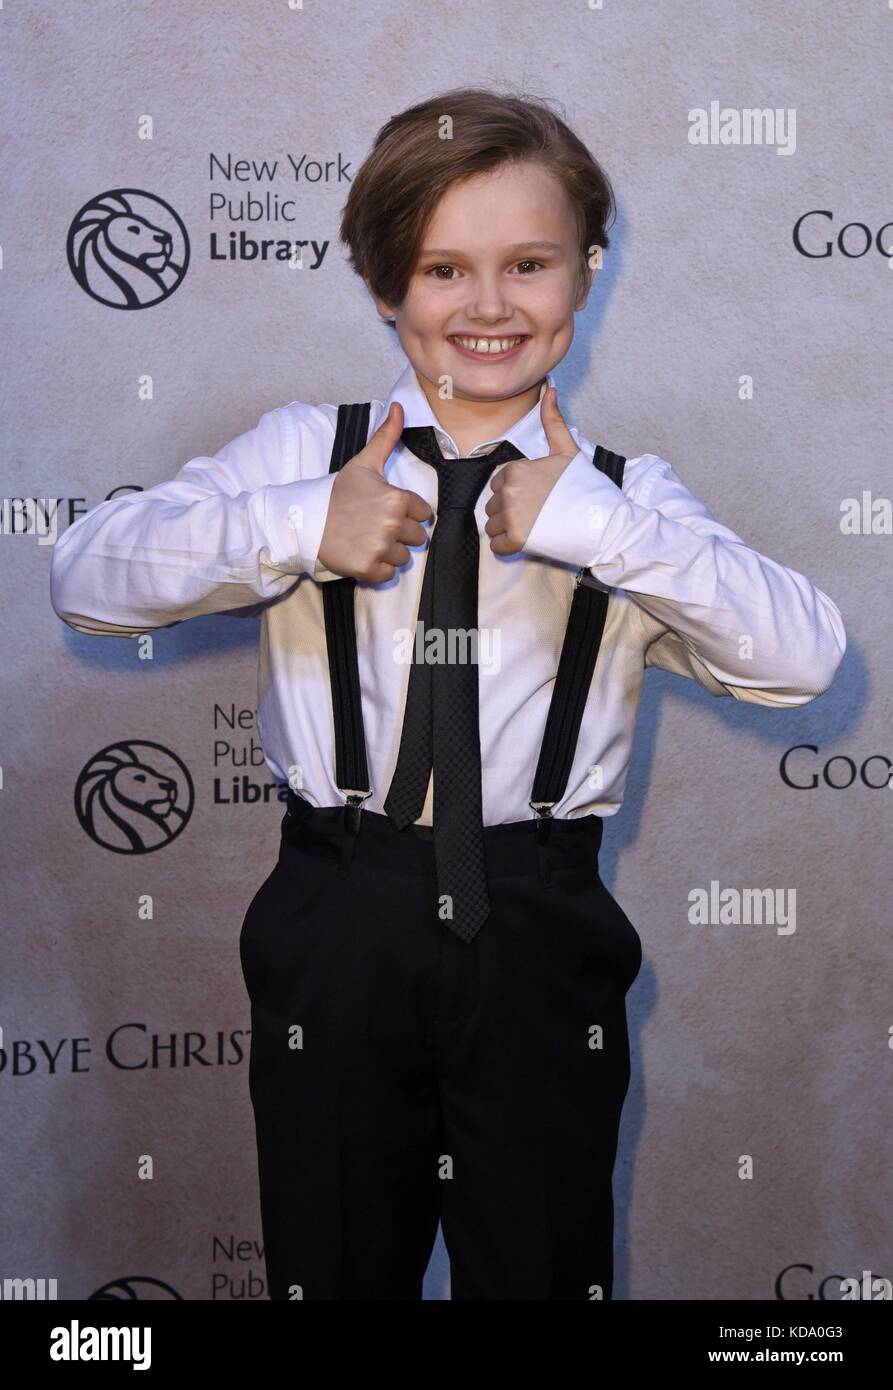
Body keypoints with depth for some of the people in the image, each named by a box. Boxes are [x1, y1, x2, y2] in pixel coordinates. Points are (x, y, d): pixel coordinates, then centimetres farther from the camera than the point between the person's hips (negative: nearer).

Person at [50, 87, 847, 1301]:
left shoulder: (626, 496, 2)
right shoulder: (305, 451, 2)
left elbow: (805, 657, -12)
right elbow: (83, 575, -7)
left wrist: (598, 526, -20)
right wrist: (299, 529, -20)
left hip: (542, 943, 0)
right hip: (339, 928, 0)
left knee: (542, 1267, 16)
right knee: (335, 1267, 15)